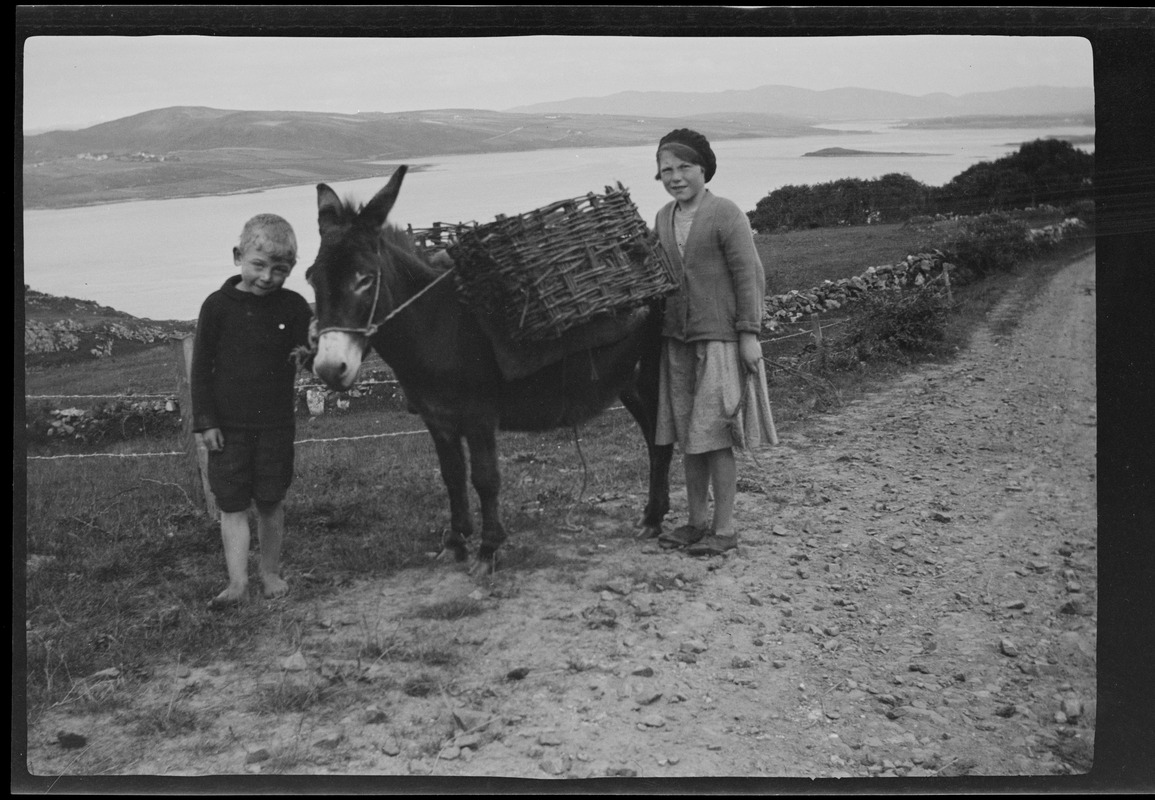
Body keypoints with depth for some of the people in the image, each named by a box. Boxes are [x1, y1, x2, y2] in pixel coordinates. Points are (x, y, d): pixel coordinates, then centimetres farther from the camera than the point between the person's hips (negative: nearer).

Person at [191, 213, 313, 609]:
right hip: (228, 425, -1)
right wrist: (205, 421, -5)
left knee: (271, 503, 10)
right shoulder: (218, 305, -6)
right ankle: (237, 583, 3)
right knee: (232, 505, 1)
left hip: (276, 423, 1)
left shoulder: (293, 307, -4)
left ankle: (271, 572, 26)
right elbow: (201, 366, -2)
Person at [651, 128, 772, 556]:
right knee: (687, 438, 11)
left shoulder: (725, 214, -11)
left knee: (715, 438, -4)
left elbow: (750, 276, -11)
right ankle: (697, 522, 22)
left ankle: (724, 530, 6)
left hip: (719, 340, -7)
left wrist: (749, 335, -14)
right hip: (677, 340, 7)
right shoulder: (663, 217, 10)